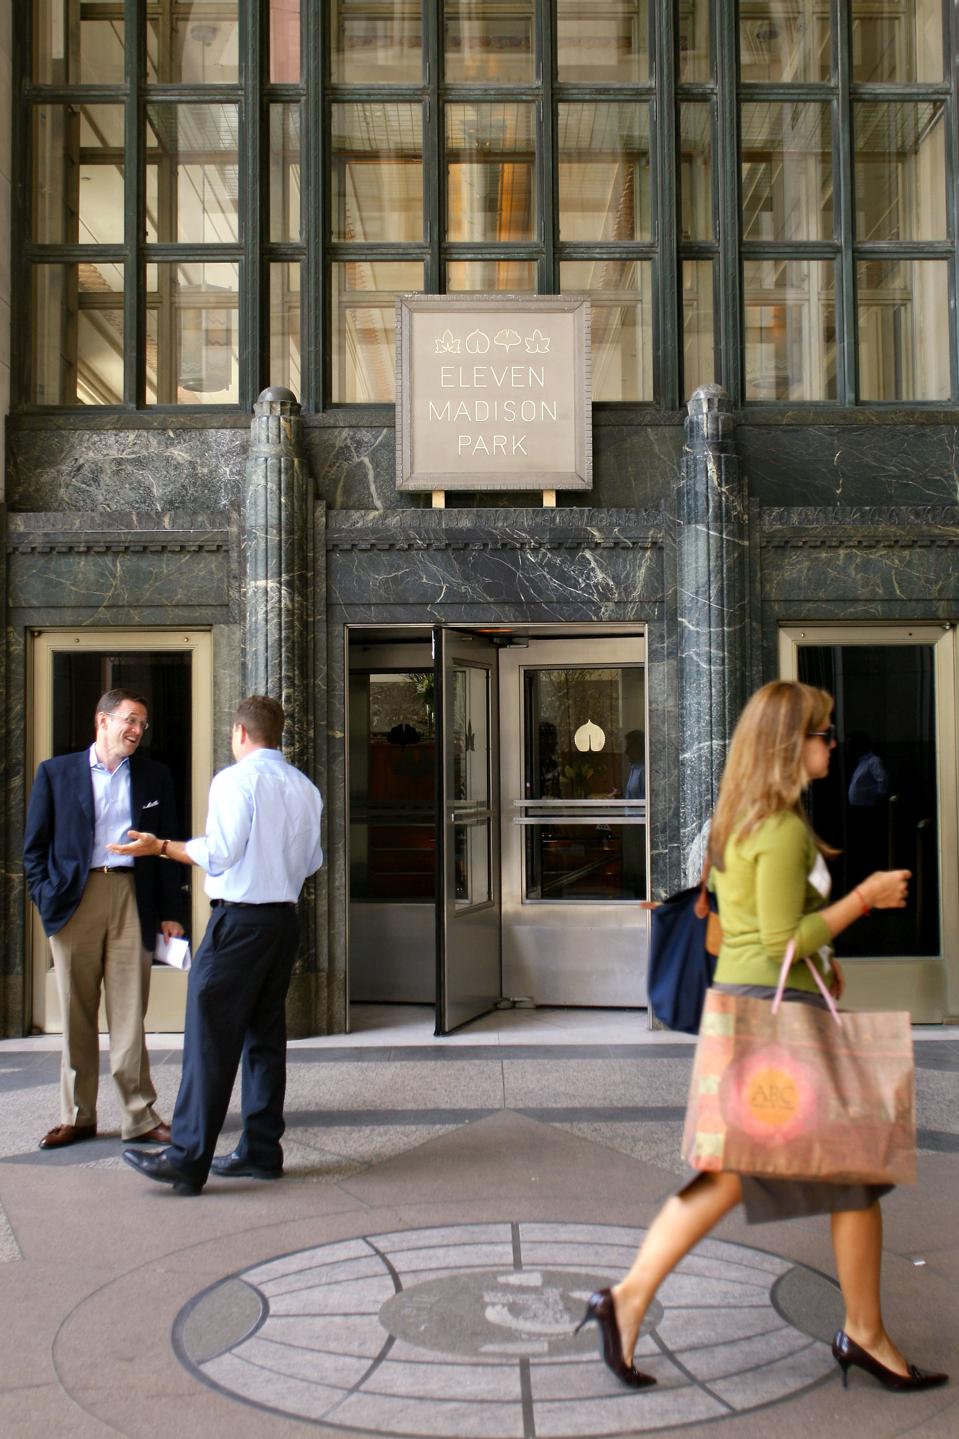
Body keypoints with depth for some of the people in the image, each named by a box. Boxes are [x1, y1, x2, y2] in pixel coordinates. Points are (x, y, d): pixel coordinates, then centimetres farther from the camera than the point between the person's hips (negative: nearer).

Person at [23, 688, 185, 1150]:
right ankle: (77, 1116, 17)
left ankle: (139, 1117, 7)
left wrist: (169, 912, 5)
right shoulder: (55, 772, 8)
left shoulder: (155, 777, 11)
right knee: (77, 1015, 6)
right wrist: (45, 898, -4)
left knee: (130, 1013, 0)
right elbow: (35, 846, 8)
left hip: (132, 900, 0)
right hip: (75, 899, 0)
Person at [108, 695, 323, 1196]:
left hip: (239, 919, -8)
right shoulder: (305, 788, 11)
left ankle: (187, 1160, -4)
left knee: (210, 1037, -6)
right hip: (284, 916, 8)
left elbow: (219, 854, -15)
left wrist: (160, 847, -4)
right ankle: (260, 1151, 17)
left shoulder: (236, 780, -10)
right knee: (265, 1035, 12)